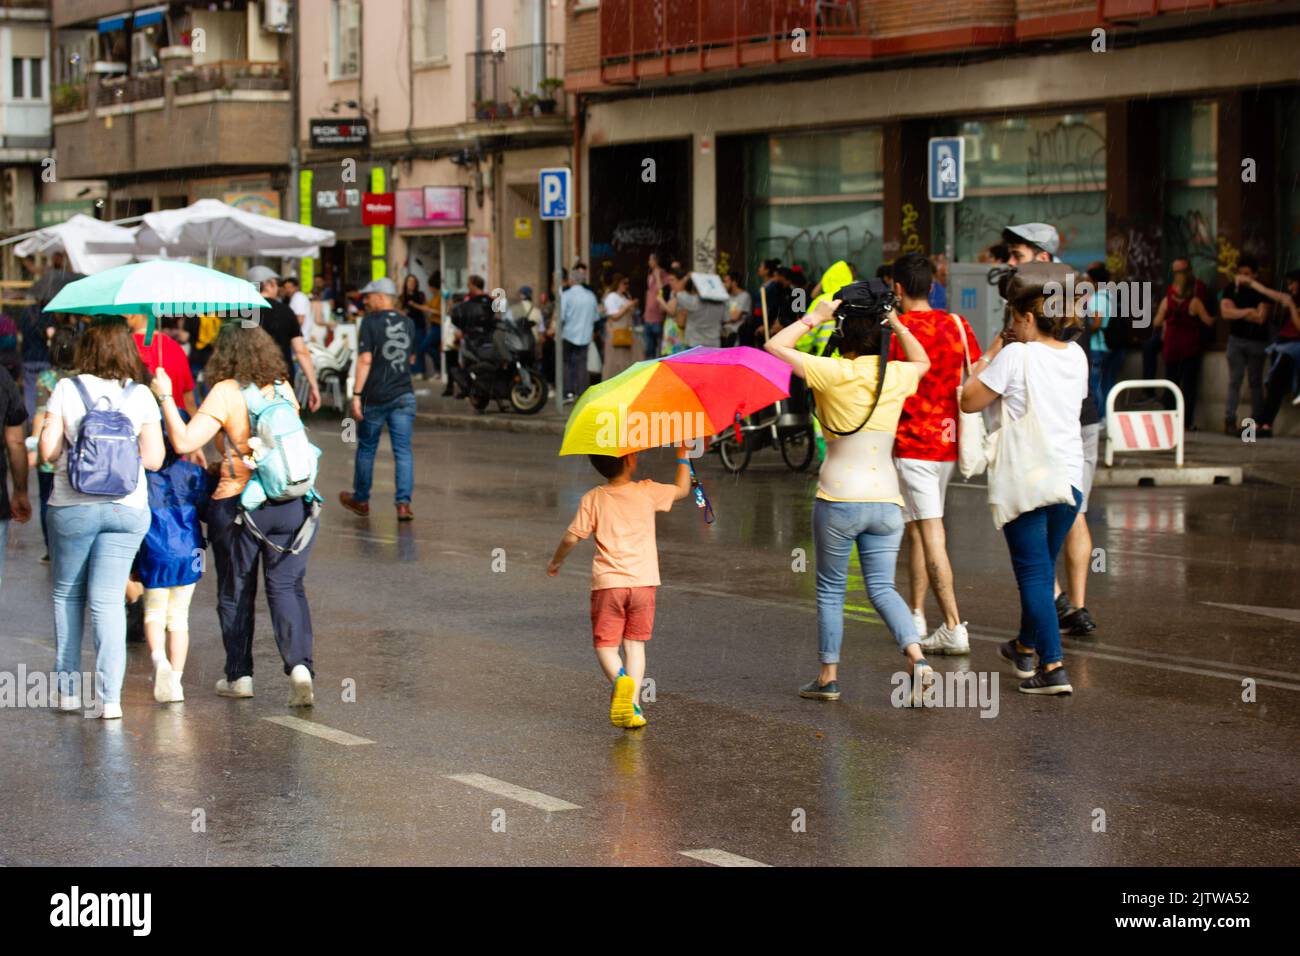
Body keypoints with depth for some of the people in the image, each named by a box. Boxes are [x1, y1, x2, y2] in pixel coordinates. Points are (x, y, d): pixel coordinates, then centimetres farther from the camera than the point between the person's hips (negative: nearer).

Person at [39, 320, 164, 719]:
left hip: (72, 507, -1)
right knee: (108, 600, 2)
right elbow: (153, 459, -3)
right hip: (127, 507, 1)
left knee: (67, 594, 17)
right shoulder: (141, 396, -1)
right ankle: (110, 696, -7)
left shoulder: (66, 390, -4)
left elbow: (47, 450, -6)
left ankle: (69, 688, 21)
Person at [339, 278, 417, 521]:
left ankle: (361, 500, 24)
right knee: (403, 450, 2)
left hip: (375, 396, -3)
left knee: (366, 449, 12)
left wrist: (356, 394, -15)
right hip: (404, 395, 4)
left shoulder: (370, 321, -9)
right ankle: (404, 503, -7)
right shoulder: (408, 323, 7)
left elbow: (365, 359, -16)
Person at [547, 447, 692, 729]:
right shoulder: (647, 492, 1)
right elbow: (682, 489, 16)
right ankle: (632, 705, 0)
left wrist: (556, 561, 17)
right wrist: (683, 455, 29)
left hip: (608, 582, -1)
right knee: (635, 643, 11)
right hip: (643, 581, 1)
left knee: (605, 643, 6)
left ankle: (619, 678, -26)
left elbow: (571, 537, -2)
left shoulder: (593, 499, -1)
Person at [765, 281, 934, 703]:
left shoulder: (834, 373, -9)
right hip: (886, 498, 4)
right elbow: (922, 360, 30)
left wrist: (813, 317, 2)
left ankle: (828, 676, 14)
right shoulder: (897, 375, 5)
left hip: (839, 498, -3)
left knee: (831, 588, 10)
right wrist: (897, 324, 22)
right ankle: (916, 656, -14)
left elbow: (775, 345, -4)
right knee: (882, 586, 7)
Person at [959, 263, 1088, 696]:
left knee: (1033, 572, -4)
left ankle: (1053, 666, -12)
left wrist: (990, 356, 6)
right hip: (1070, 475, 6)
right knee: (1043, 567, 21)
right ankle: (1027, 647, 38)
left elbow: (969, 400, -6)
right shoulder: (1076, 355, 6)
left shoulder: (1016, 356, -12)